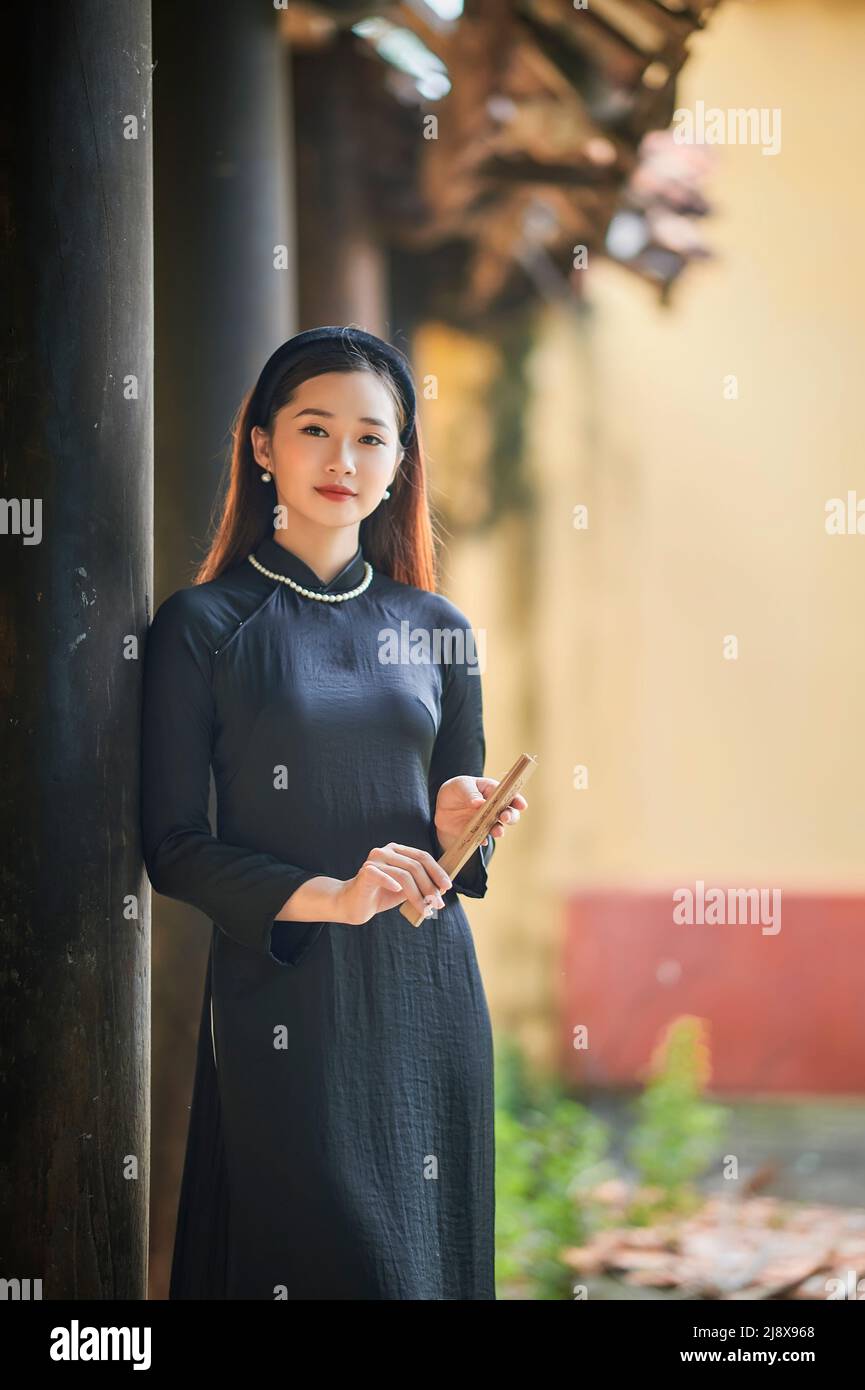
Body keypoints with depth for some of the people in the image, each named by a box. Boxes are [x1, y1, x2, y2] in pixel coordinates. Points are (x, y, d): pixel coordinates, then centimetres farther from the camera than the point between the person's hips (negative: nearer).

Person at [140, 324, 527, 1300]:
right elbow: (172, 846, -4)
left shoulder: (437, 630, 9)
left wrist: (458, 834, -7)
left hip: (425, 989, 4)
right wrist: (326, 896, -17)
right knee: (313, 1254, -3)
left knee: (430, 1252, 7)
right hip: (281, 996, -4)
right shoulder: (203, 625, -2)